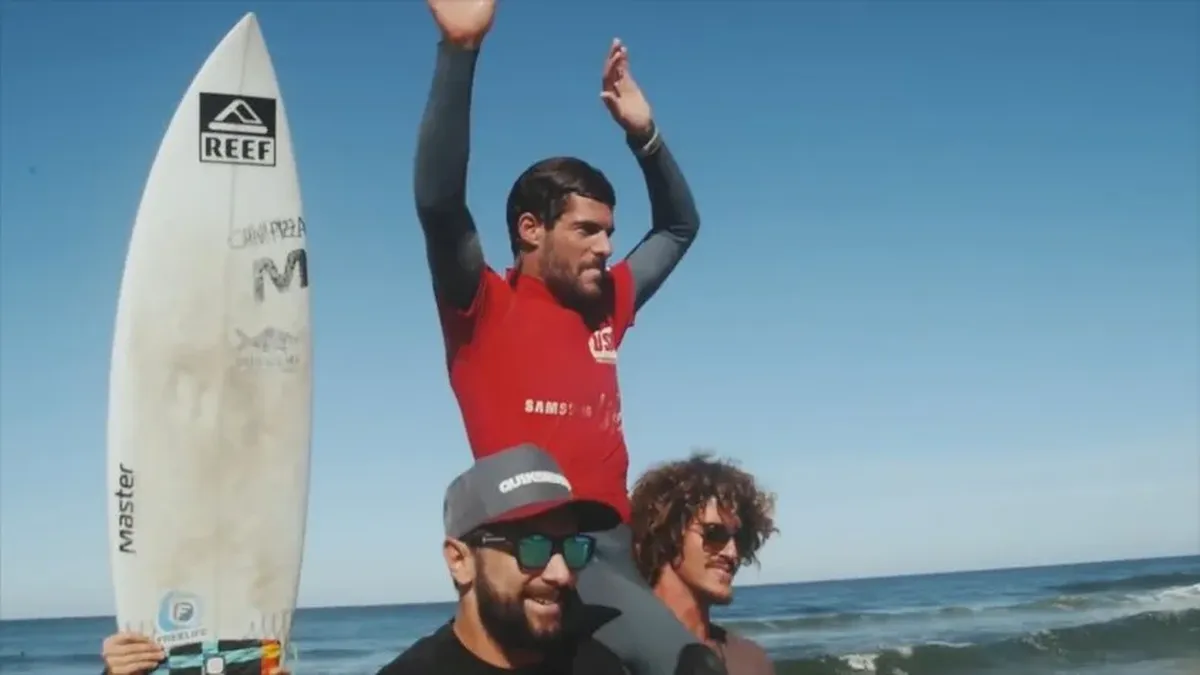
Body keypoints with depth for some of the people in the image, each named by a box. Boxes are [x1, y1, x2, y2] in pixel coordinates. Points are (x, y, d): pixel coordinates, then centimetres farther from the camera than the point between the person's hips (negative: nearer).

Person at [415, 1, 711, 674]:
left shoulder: (604, 306, 18)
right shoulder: (486, 310, 0)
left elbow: (679, 226, 32)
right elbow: (439, 202, -17)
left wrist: (643, 133, 19)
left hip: (617, 545, 7)